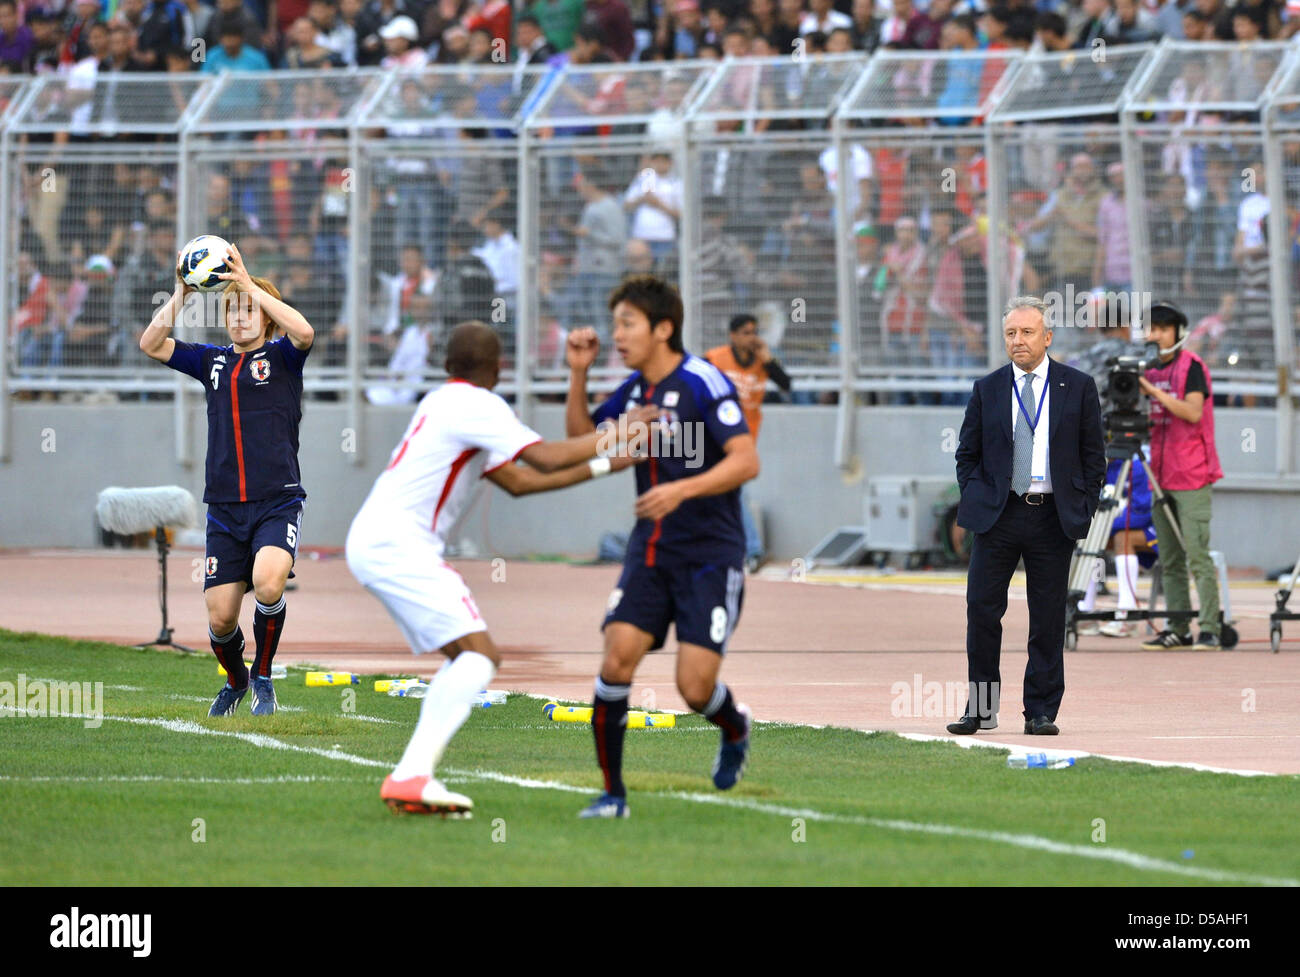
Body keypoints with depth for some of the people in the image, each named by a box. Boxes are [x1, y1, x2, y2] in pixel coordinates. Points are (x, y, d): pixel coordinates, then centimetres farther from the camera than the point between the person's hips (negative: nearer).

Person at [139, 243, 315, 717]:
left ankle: (263, 677, -5)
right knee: (220, 618, -1)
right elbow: (150, 344, 4)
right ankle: (235, 683, 31)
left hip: (278, 501, -4)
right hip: (225, 507, 4)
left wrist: (249, 284, -20)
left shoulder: (281, 357, 3)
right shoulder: (213, 361, 13)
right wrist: (181, 293, -7)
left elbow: (304, 332, -20)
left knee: (267, 583, -29)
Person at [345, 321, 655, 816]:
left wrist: (602, 466, 25)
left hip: (372, 544, 10)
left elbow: (518, 479, 27)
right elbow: (546, 459, -18)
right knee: (480, 655, -15)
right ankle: (413, 776, -25)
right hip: (397, 544, -10)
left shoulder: (444, 405, 23)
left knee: (468, 658, 12)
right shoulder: (475, 406, -8)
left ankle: (410, 779, 2)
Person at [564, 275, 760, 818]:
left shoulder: (703, 383, -14)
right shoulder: (633, 389, 9)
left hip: (710, 554, -6)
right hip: (650, 550, 6)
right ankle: (612, 793, -3)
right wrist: (578, 374, 7)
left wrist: (683, 490, -31)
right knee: (617, 661, -12)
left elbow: (746, 461, -20)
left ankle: (735, 728, 26)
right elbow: (582, 439, 20)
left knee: (696, 687, -11)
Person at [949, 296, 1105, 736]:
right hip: (998, 516, 1)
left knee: (1048, 620, 2)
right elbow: (967, 453, 14)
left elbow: (1094, 456, 7)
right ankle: (981, 710, 6)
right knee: (982, 610, -3)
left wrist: (1083, 510, -1)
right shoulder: (987, 389, 8)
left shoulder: (1078, 387, 5)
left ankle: (1041, 712, 9)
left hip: (1054, 517, -1)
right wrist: (975, 499, 1)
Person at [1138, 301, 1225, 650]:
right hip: (1162, 476, 7)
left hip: (1192, 476, -7)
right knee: (1170, 560, 5)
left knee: (1197, 555, -11)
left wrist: (1155, 392, -21)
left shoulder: (1191, 366, -5)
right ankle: (1177, 630, 7)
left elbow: (1193, 411, -16)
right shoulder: (1151, 369, 15)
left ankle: (1210, 630, -12)